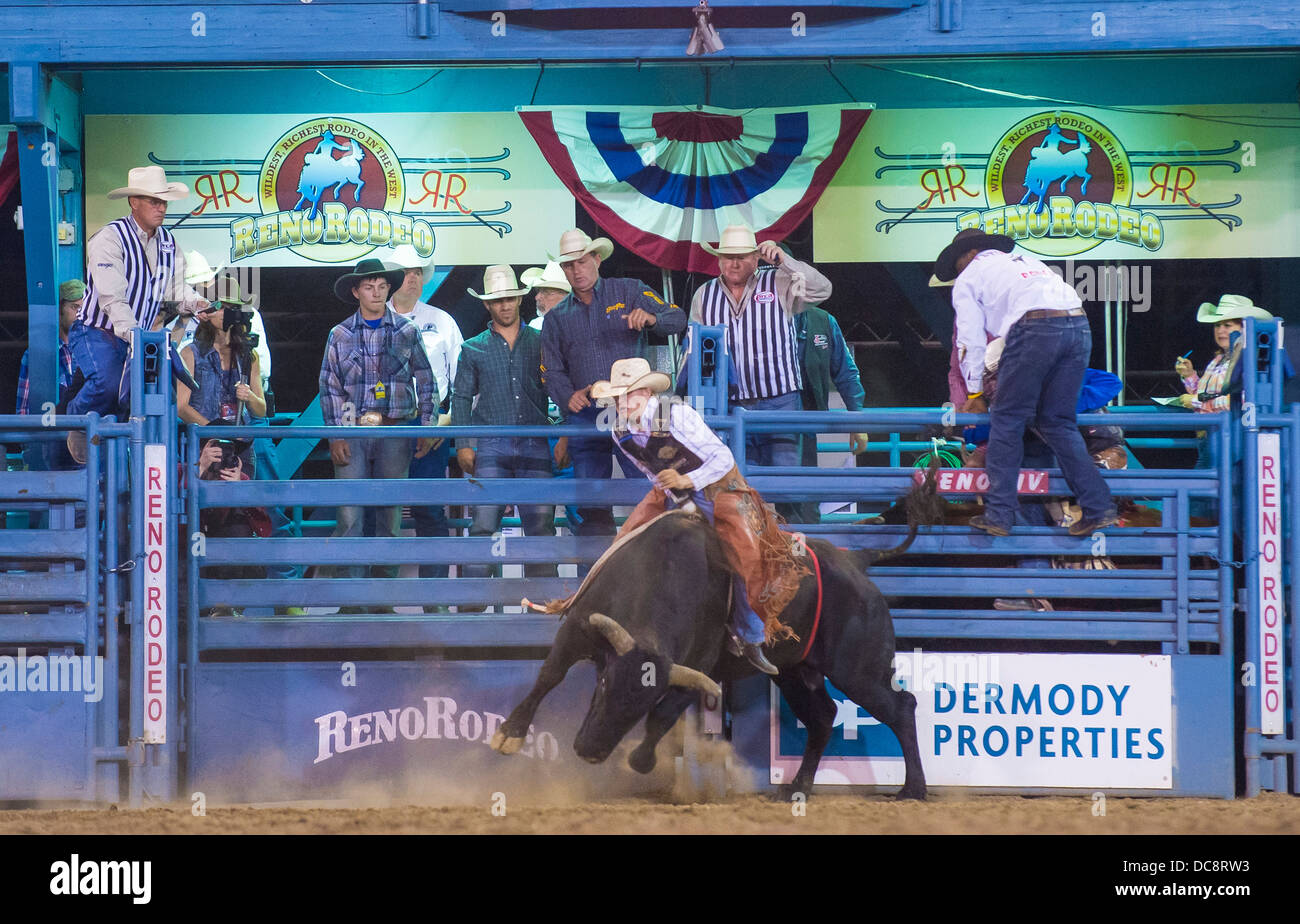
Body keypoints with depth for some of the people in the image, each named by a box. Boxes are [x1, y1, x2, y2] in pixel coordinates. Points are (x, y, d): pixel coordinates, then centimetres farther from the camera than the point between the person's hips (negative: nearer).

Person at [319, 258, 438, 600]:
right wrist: (335, 436, -3)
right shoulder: (341, 335, 7)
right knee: (349, 514, -8)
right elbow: (329, 386, 5)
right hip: (353, 431, -1)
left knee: (391, 514, 3)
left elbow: (425, 382, 11)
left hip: (394, 431, 1)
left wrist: (426, 428, 4)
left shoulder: (406, 332, 8)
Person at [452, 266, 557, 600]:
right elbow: (461, 398, 12)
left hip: (535, 445, 1)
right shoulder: (473, 349, 12)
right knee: (483, 524, -9)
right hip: (491, 446, -1)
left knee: (541, 524, -4)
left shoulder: (540, 343, 12)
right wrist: (463, 445, 1)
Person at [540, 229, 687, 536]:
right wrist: (568, 396, -8)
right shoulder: (557, 317, 17)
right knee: (589, 503, 1)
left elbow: (678, 320, 1)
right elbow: (551, 370, 14)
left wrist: (650, 318, -22)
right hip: (584, 416, 3)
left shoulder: (629, 291, 9)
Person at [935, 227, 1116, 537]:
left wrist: (974, 393, 25)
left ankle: (999, 514, 2)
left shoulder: (968, 278, 19)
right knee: (1058, 422, 13)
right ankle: (1099, 508, 4)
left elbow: (971, 340, 17)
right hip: (1079, 326, 6)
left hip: (1035, 328, -6)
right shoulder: (1025, 261, 37)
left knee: (1007, 420, 5)